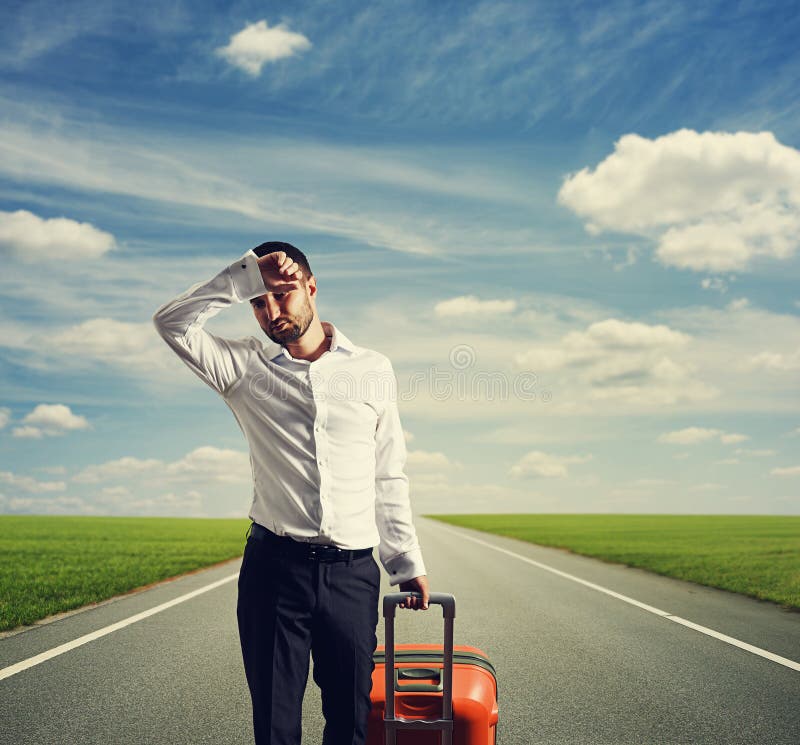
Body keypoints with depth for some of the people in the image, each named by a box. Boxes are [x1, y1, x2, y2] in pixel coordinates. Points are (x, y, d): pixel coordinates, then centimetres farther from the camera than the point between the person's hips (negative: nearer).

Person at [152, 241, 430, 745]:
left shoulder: (373, 370, 9)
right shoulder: (245, 367, 6)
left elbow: (389, 476, 12)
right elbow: (172, 322, -9)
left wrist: (407, 562, 12)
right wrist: (245, 276, -11)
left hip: (353, 573, 1)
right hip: (274, 568, -1)